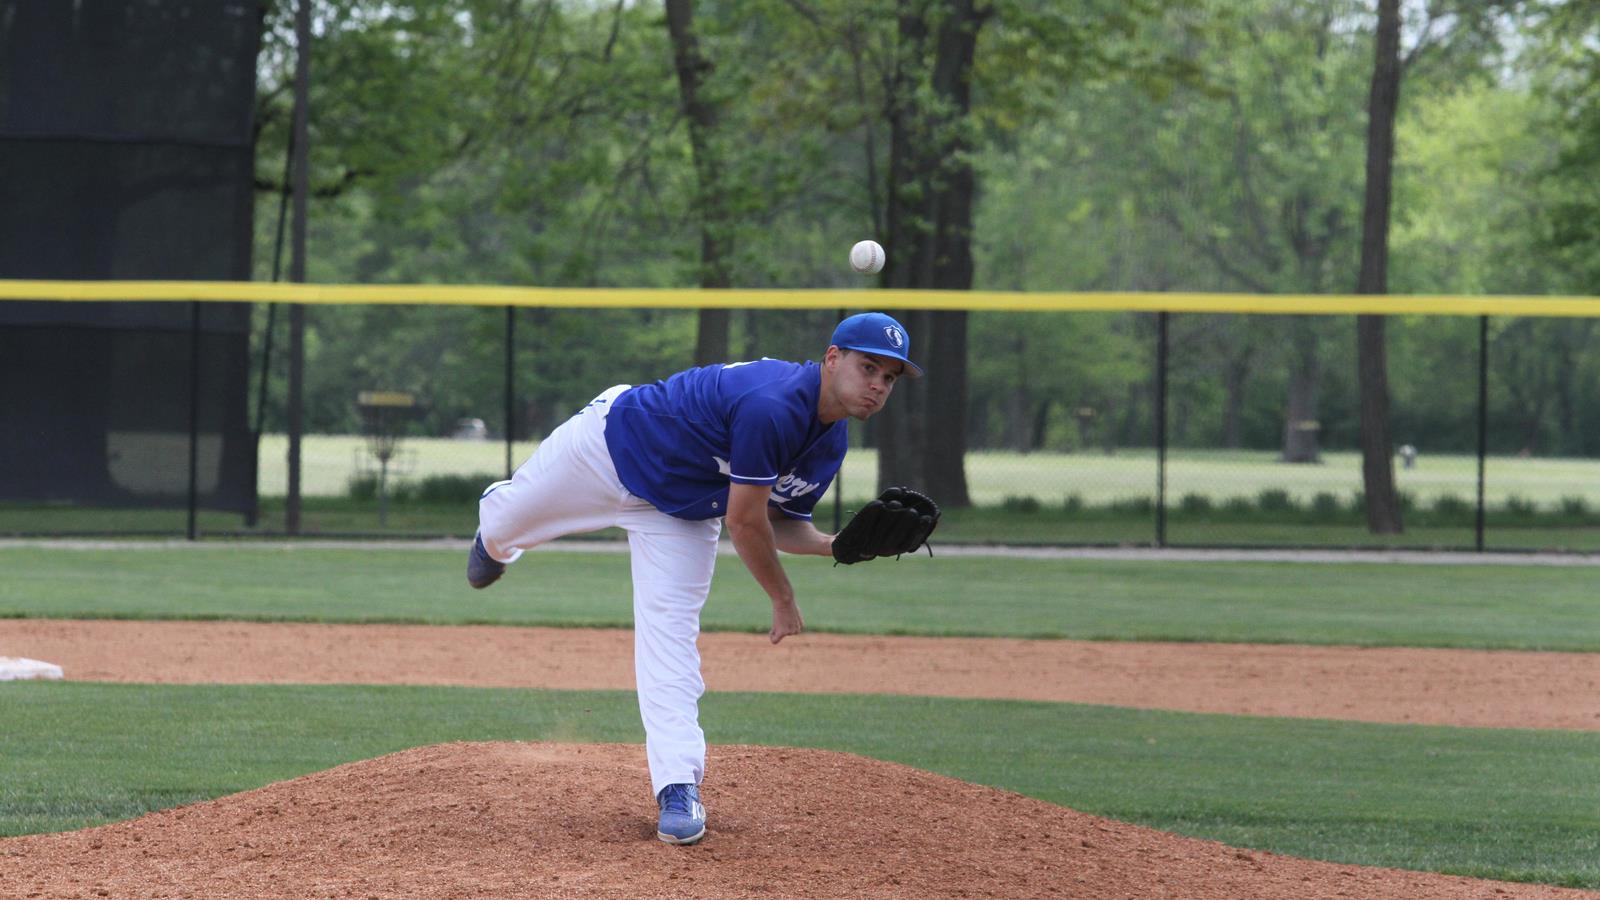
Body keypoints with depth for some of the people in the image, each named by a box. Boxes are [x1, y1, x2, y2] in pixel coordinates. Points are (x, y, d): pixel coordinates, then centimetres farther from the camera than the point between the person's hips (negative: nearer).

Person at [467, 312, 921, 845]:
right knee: (508, 522, 20)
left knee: (670, 632, -9)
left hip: (682, 515, 5)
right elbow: (744, 521, -31)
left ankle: (679, 786, -12)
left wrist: (835, 545, -20)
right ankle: (496, 535, 59)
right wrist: (783, 600, -19)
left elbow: (780, 521, 0)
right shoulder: (772, 406, -39)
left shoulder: (830, 443, -12)